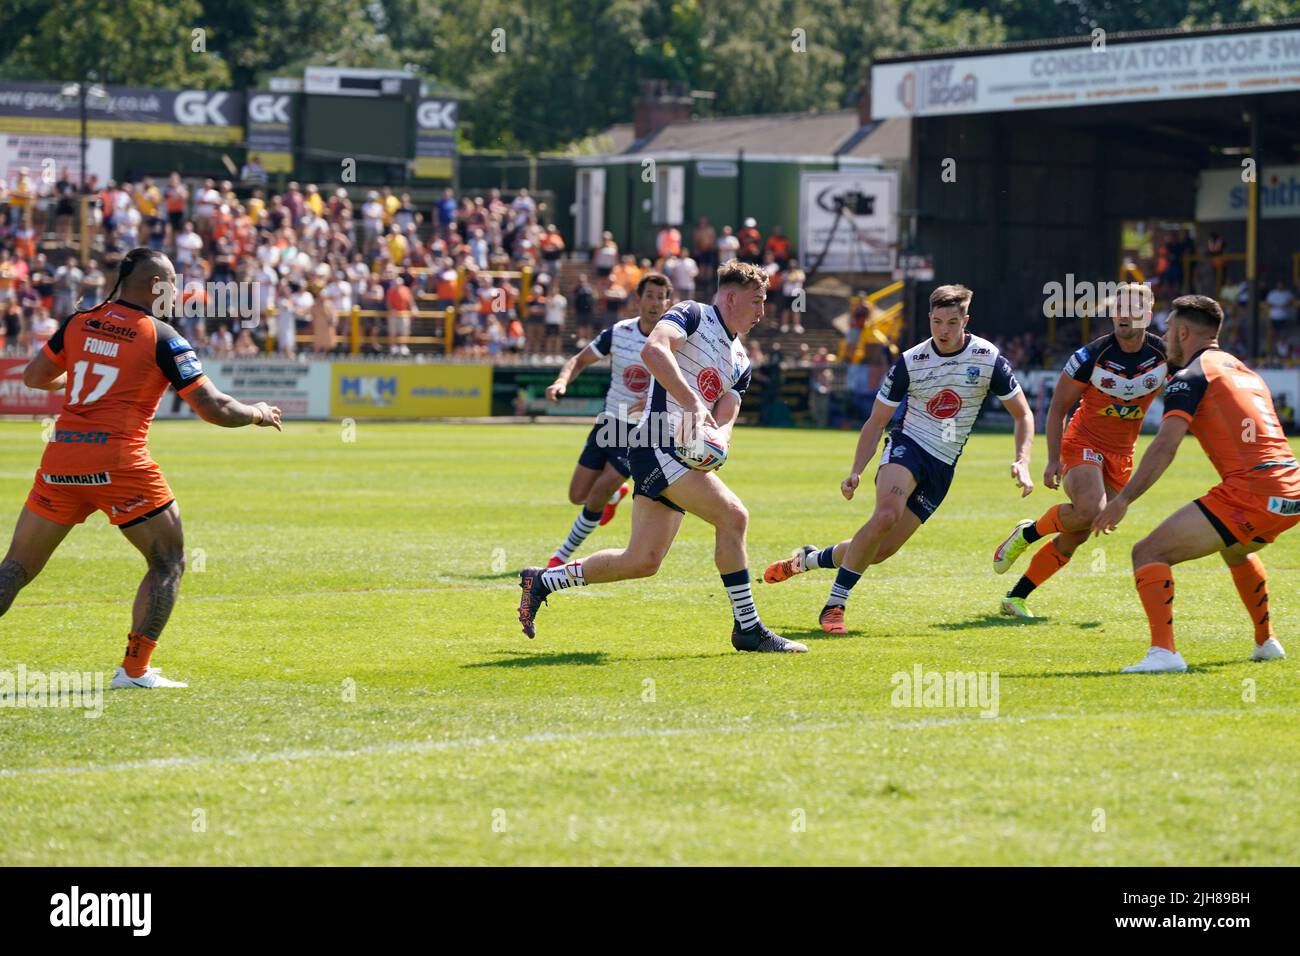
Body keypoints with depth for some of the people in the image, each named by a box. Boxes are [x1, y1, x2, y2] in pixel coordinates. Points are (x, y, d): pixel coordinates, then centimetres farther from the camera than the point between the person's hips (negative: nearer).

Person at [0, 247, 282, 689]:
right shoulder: (162, 338, -2)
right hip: (119, 464, -5)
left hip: (60, 460, 5)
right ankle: (135, 670, 6)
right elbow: (213, 409, -3)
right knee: (168, 562, 12)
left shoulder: (78, 322, 10)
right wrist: (257, 413, 15)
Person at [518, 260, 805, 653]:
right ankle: (748, 628, -11)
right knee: (732, 516, -19)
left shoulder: (740, 362, 21)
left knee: (642, 560, 7)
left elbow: (724, 419, 11)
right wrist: (693, 403, -31)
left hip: (685, 455, 9)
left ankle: (542, 581, 23)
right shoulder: (691, 315, -3)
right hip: (658, 445, -9)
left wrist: (718, 438, -14)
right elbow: (653, 350, -22)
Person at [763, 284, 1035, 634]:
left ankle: (808, 559, 27)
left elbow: (1023, 414, 2)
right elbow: (876, 421, 2)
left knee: (880, 551, -2)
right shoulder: (909, 362, -7)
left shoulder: (989, 359, -6)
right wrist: (856, 472, -10)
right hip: (907, 448, -2)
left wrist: (1022, 462, -14)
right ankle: (834, 605, -24)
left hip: (942, 469, 2)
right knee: (886, 515, -34)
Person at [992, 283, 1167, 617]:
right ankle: (1027, 533, -5)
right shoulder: (1091, 355, -14)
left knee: (1076, 536, 1)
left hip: (1121, 456, 4)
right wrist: (1054, 460, -12)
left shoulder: (1164, 354, -8)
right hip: (1083, 443, -4)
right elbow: (1058, 407, -6)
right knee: (1090, 510, -32)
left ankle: (1016, 597, 11)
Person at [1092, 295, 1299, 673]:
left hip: (1250, 493, -9)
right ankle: (1266, 641, 46)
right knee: (1236, 550, 40)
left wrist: (1123, 499, -17)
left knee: (1149, 553, -8)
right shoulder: (1246, 372, 25)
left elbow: (1165, 446, -13)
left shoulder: (1190, 377, 0)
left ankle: (1164, 652, -23)